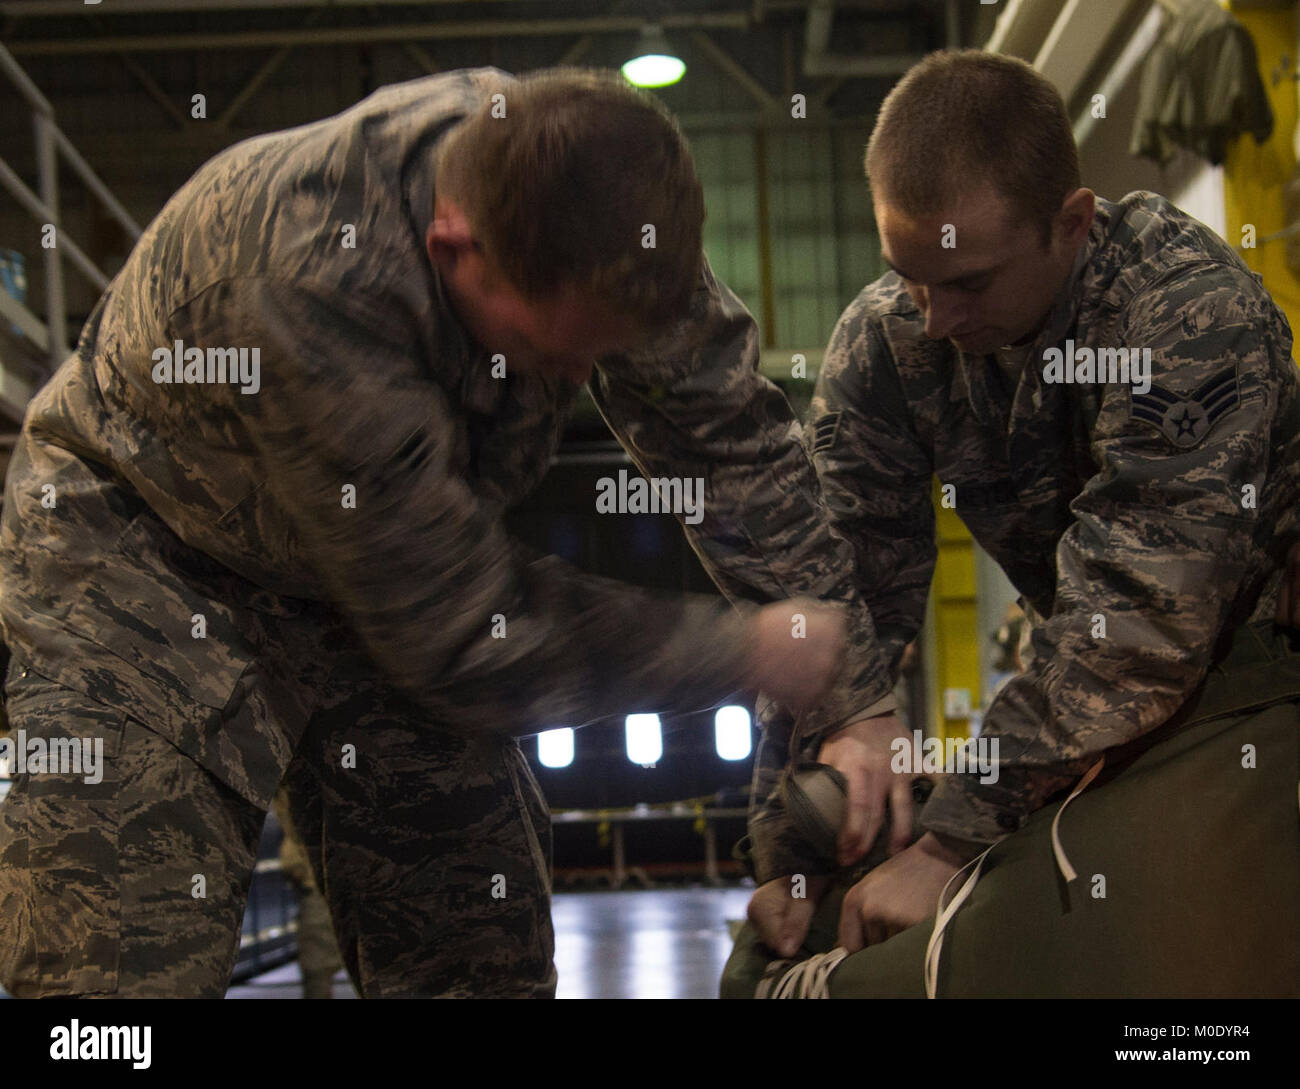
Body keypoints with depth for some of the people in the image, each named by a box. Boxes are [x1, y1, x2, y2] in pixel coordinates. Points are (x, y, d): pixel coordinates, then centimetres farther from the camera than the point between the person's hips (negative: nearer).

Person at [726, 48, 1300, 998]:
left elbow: (1140, 616, -31)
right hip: (1091, 680, 4)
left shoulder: (1194, 313, -27)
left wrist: (950, 846, -31)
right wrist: (794, 857, -16)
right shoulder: (883, 342, -11)